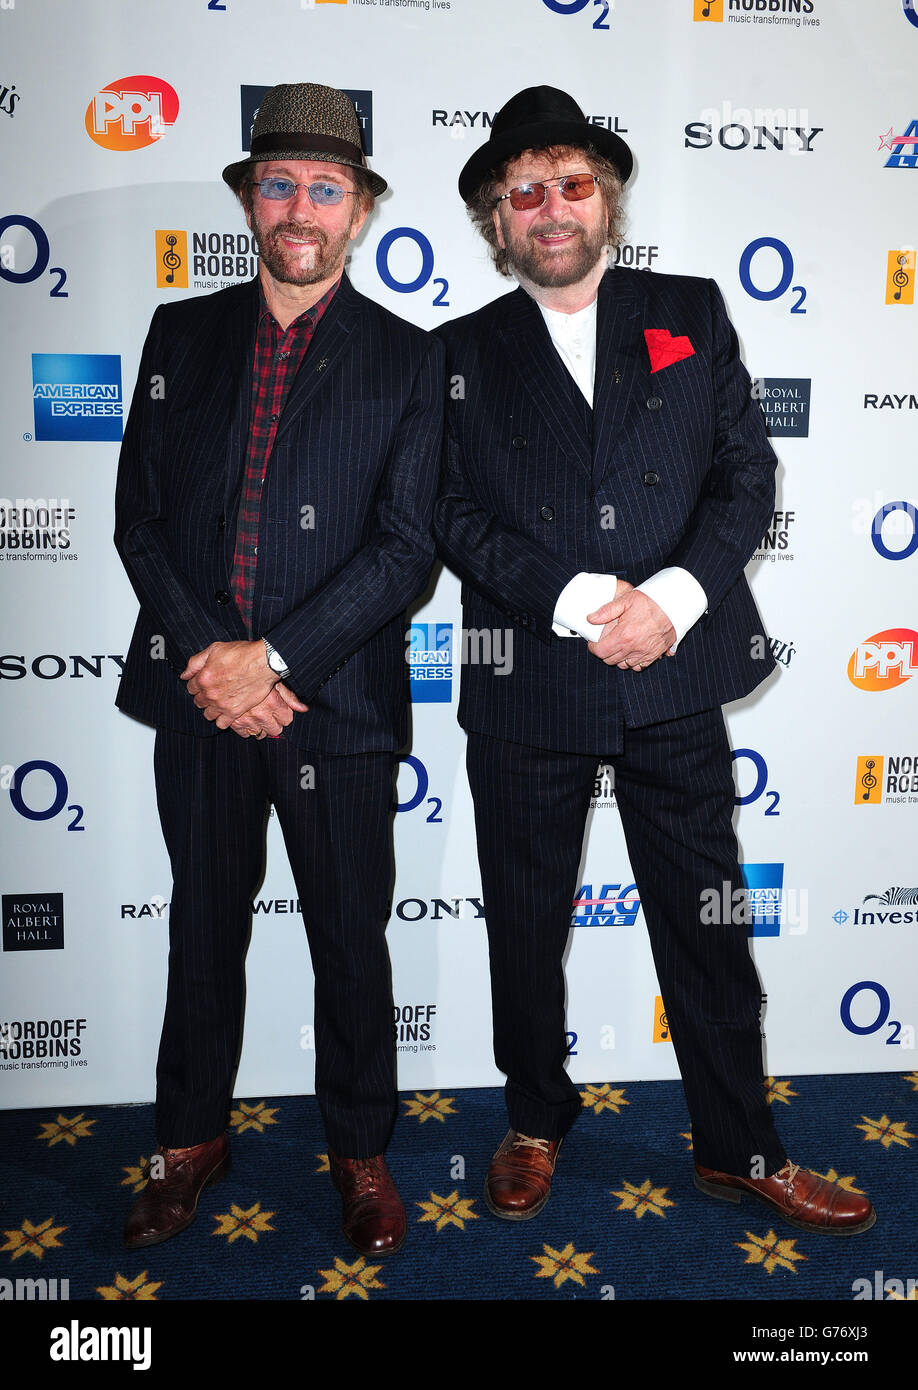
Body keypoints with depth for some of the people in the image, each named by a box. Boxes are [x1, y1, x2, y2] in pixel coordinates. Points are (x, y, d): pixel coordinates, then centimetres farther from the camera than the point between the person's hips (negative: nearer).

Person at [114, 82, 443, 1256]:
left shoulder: (406, 358, 1)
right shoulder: (182, 335, 8)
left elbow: (406, 545, -8)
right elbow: (139, 513, 3)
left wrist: (273, 658, -15)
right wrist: (206, 655, -11)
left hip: (336, 701, -2)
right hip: (197, 692, 3)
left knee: (351, 939, 10)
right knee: (204, 927, 17)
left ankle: (360, 1151, 32)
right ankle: (192, 1138, 37)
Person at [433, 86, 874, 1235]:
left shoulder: (691, 312, 9)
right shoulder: (463, 353, 6)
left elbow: (748, 471, 3)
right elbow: (455, 518, -3)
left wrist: (674, 597, -13)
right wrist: (582, 603, -16)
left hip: (674, 677, 1)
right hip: (525, 689, 0)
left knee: (707, 924, 10)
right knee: (525, 925, 14)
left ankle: (737, 1147, 31)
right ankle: (536, 1121, 37)